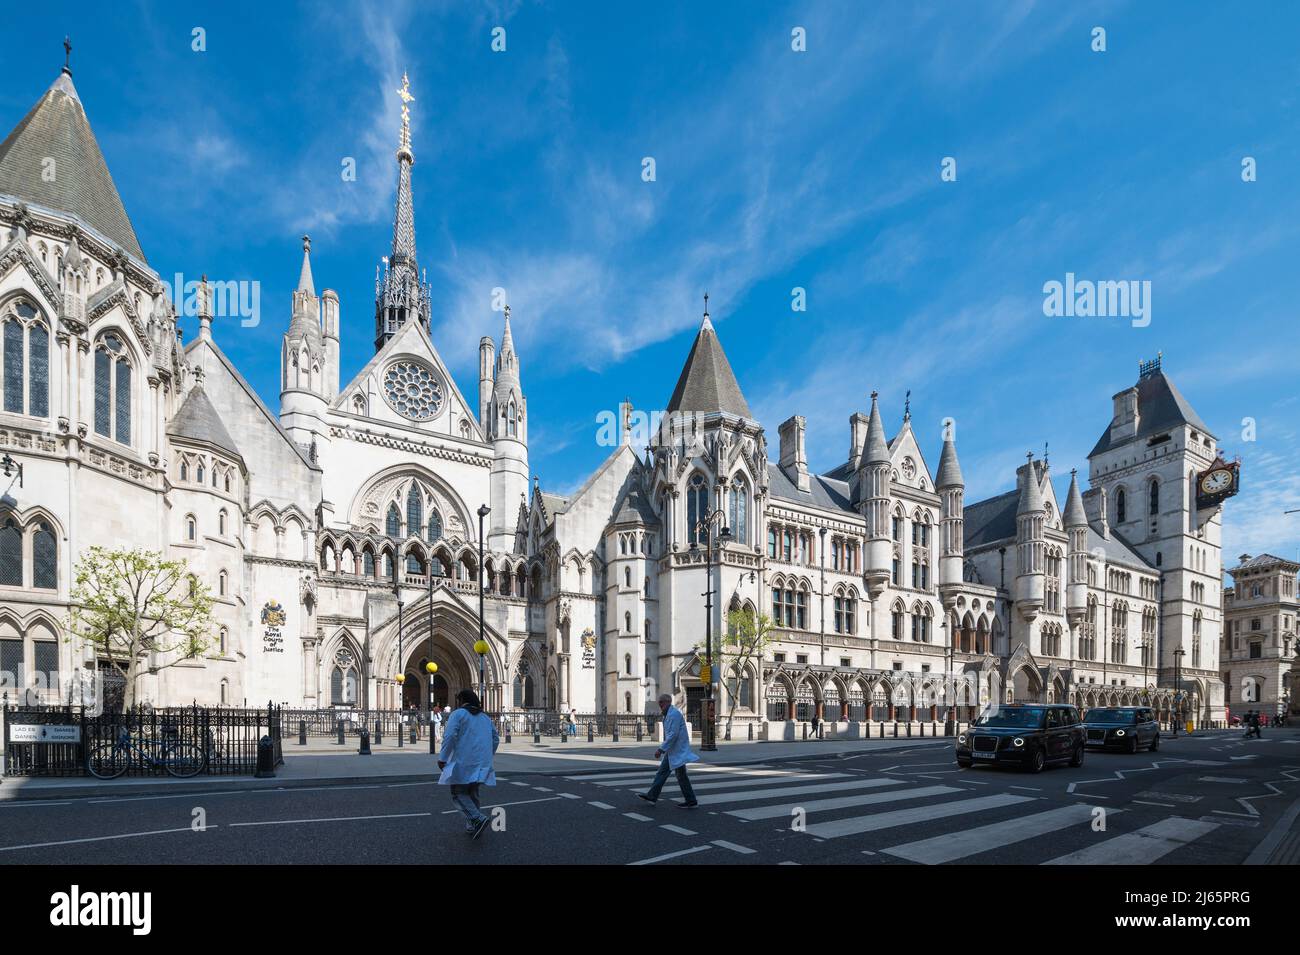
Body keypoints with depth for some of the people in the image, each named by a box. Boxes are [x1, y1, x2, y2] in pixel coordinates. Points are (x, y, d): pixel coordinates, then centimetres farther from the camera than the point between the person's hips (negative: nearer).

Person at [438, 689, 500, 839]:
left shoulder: (458, 714, -2)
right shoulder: (485, 717, 18)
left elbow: (450, 737, -14)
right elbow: (495, 739, 16)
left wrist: (442, 758, -8)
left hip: (463, 762, -6)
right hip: (481, 763, 6)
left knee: (459, 793, 1)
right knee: (472, 793, 18)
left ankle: (478, 819, -17)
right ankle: (472, 826, 14)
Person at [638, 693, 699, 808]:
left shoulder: (674, 714, -19)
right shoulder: (668, 714, 13)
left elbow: (673, 734, -25)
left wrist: (661, 749, -23)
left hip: (677, 751, -10)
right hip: (671, 751, 10)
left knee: (681, 775, -2)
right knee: (662, 771, 10)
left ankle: (691, 801, 7)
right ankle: (652, 796, 14)